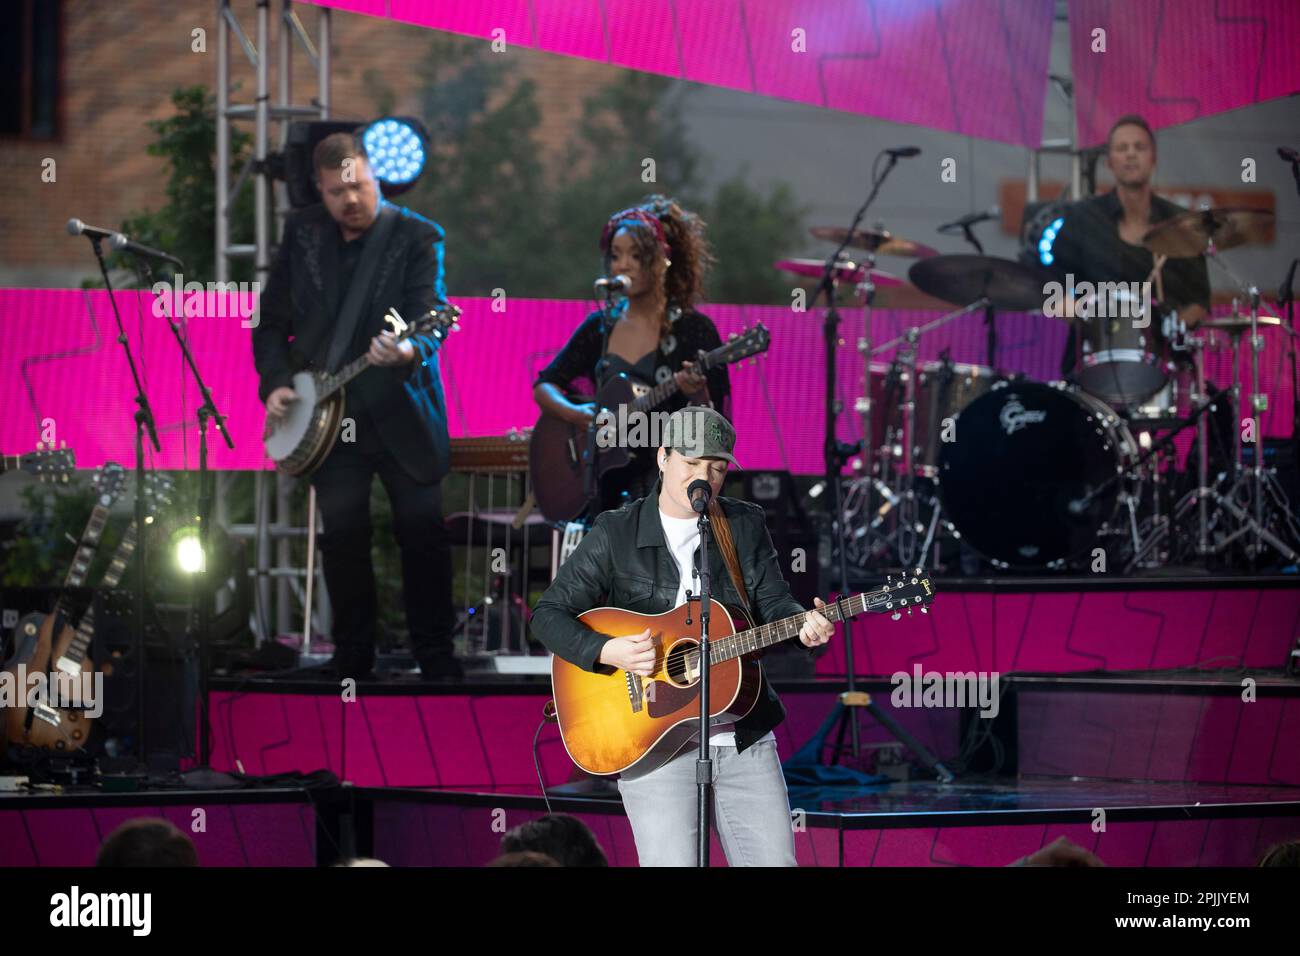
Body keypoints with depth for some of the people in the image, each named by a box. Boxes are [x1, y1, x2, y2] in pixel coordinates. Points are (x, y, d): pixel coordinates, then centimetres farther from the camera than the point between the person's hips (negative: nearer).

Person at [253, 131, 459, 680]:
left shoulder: (417, 237, -5)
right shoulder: (302, 234, 5)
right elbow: (272, 319, 12)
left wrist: (410, 351, -39)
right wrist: (275, 382, -2)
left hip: (399, 410, -3)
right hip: (327, 416, 3)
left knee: (422, 529, -3)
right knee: (342, 536, 3)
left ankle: (435, 656, 7)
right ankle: (353, 655, 14)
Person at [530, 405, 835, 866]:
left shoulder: (746, 525, 9)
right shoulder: (616, 533, -1)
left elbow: (773, 604, 6)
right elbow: (549, 614, -2)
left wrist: (804, 623, -17)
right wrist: (608, 652, -19)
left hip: (744, 736, 3)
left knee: (775, 860, 0)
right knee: (672, 863, -12)